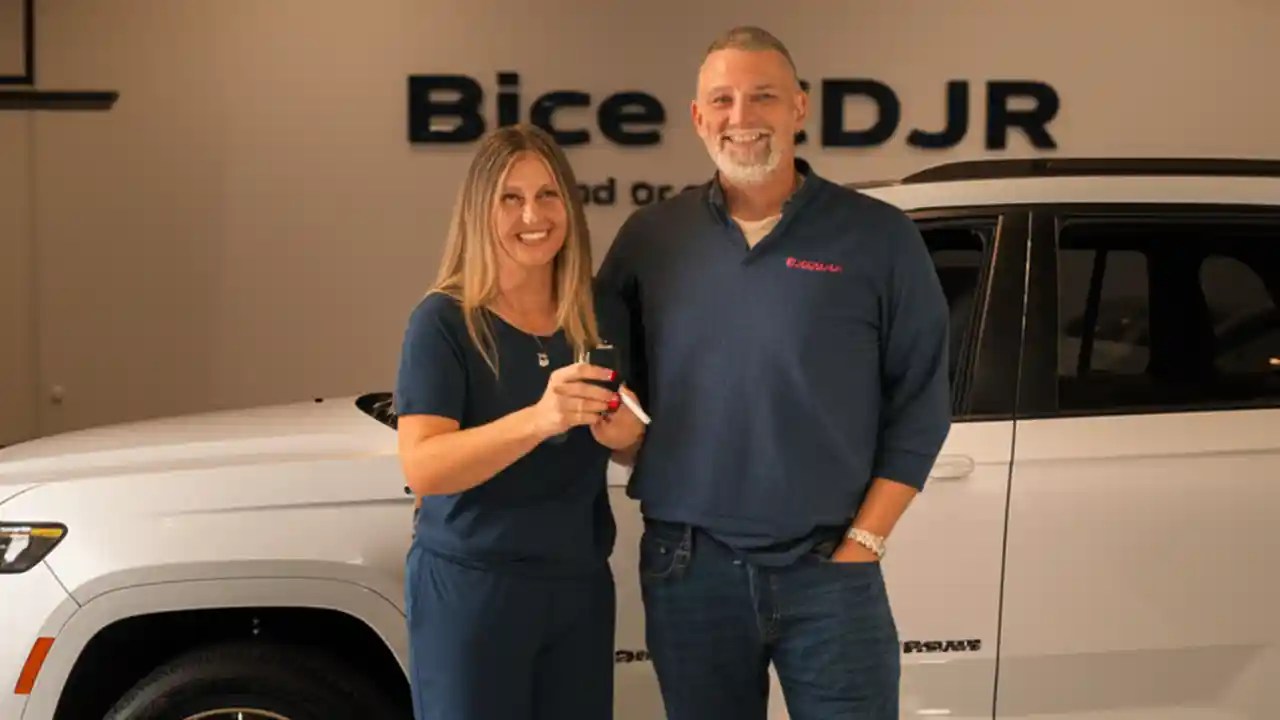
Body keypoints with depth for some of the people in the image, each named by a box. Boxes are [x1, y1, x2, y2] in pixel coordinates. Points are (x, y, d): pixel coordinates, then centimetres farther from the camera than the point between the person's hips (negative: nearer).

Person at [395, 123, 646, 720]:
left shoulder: (601, 317, 5)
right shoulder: (444, 320, -10)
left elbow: (631, 437, 15)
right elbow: (421, 468, -21)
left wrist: (627, 433, -9)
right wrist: (538, 419, -36)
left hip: (582, 585, 5)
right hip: (469, 585, -4)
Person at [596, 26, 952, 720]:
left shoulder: (878, 236, -1)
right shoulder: (649, 238, 6)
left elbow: (920, 403, -1)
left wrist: (863, 541, -6)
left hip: (828, 572, -2)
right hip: (687, 570, 2)